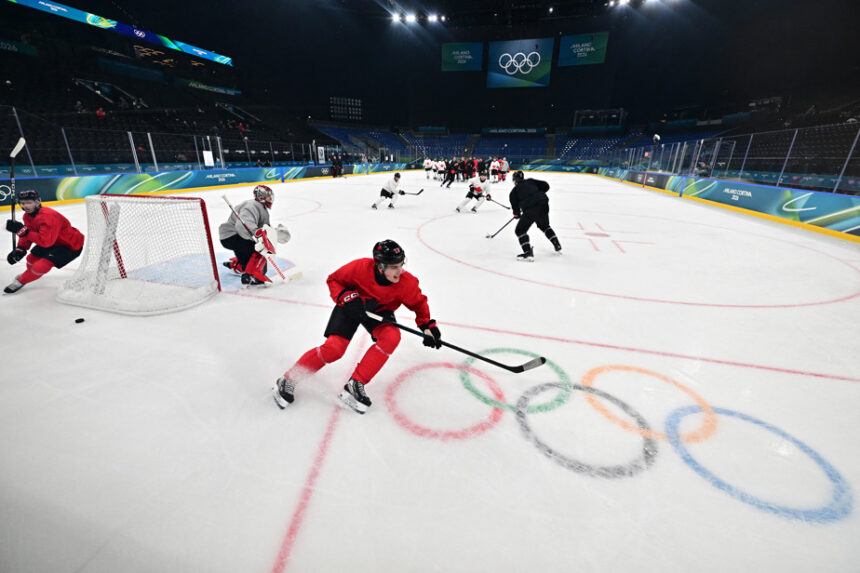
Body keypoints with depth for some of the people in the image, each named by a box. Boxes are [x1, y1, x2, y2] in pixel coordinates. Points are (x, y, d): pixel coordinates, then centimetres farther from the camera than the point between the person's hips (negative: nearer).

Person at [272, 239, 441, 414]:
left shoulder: (407, 283, -26)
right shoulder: (360, 267, -30)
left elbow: (419, 303, -6)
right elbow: (333, 280, -12)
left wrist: (428, 327, -14)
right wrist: (345, 298, -27)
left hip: (380, 311, 2)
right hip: (351, 306, -2)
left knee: (392, 336, -27)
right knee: (334, 348, -16)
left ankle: (355, 384, -18)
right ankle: (288, 380, 4)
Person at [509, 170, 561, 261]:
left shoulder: (514, 190, 10)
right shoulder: (531, 181, 19)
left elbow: (515, 205, 8)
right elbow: (546, 186, 14)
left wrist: (517, 214, 27)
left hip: (530, 208, -6)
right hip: (544, 204, 6)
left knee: (520, 230, 8)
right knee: (544, 226, 30)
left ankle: (528, 253, -4)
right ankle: (557, 246, 35)